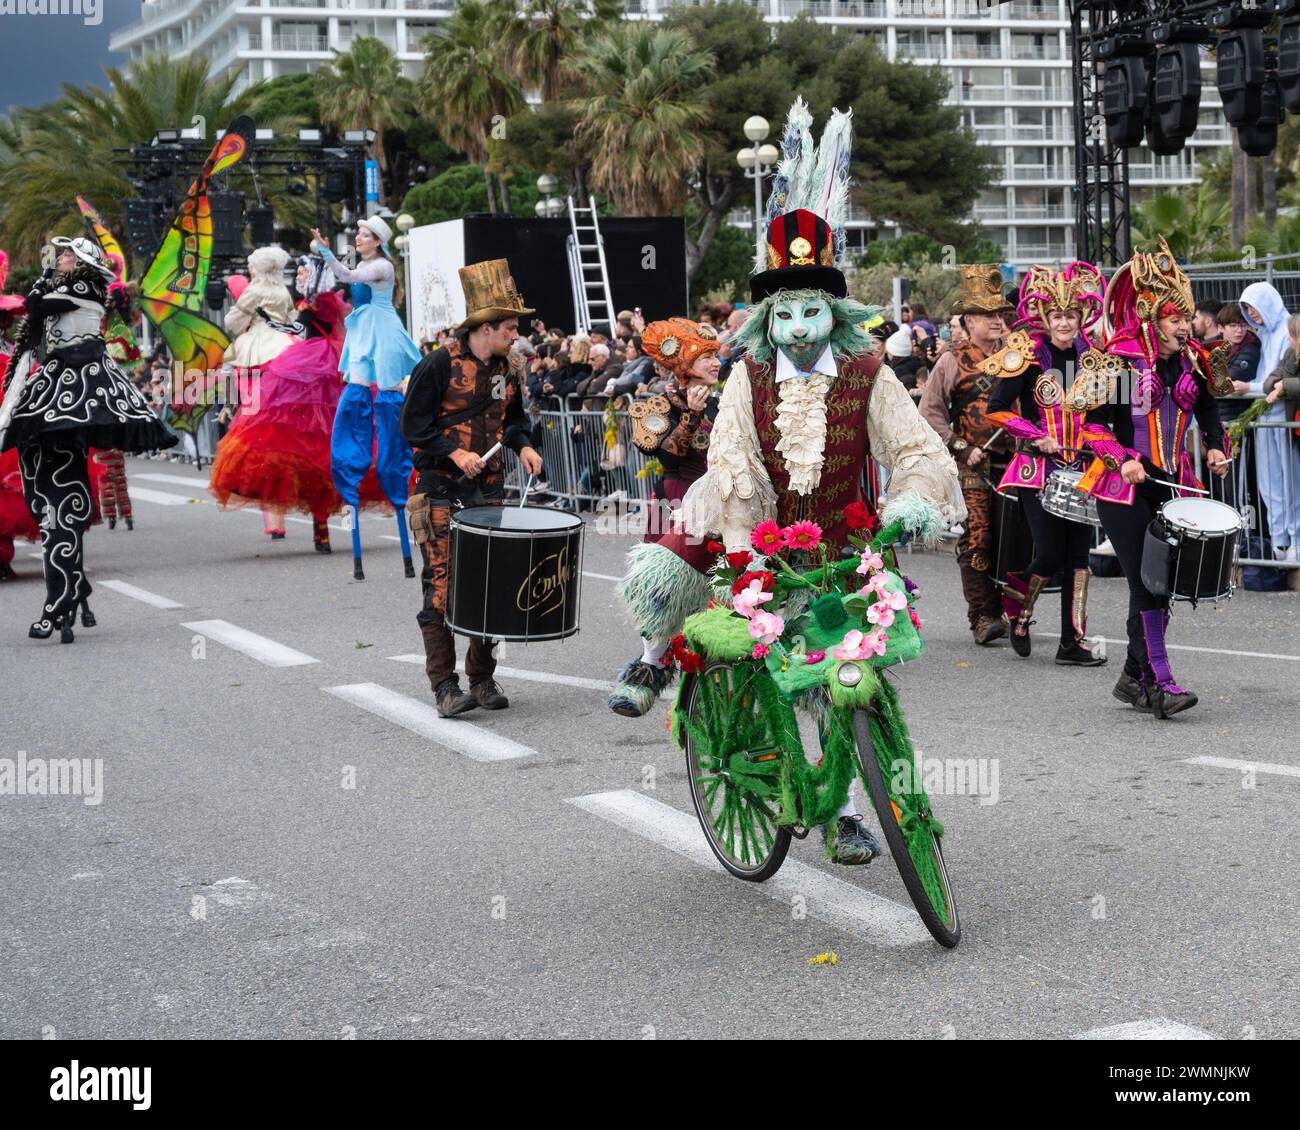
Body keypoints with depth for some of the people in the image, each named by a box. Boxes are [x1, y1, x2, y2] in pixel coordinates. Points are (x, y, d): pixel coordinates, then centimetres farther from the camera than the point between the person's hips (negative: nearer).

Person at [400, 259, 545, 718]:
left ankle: (483, 679, 17)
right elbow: (413, 425, -9)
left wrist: (522, 446, 3)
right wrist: (455, 453, -20)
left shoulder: (506, 370, 9)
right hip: (441, 494, -6)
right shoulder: (438, 365, -10)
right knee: (441, 586, -5)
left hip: (488, 491, 6)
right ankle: (445, 687, -2)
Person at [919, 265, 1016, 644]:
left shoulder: (1016, 358, 14)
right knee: (976, 541, -7)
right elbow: (930, 412, -2)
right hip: (973, 469, -4)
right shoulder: (953, 362, 2)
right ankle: (983, 616, -6)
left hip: (1015, 464, 4)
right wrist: (962, 448, -9)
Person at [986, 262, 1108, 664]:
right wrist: (1038, 437, -11)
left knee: (1079, 554, 2)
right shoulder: (1029, 357, -6)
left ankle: (1073, 642, 7)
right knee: (1050, 555, -9)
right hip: (1038, 469, -4)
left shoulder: (1091, 357, 7)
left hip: (1081, 469, 4)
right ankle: (1017, 610, 21)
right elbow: (996, 409, -6)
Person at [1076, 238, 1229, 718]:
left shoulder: (1191, 360, 7)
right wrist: (1122, 460, -22)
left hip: (1173, 485, 6)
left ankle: (1133, 676, 18)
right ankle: (1159, 681, -9)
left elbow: (1207, 408, 24)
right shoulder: (1118, 361, -10)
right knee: (1146, 582, -10)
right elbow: (1094, 424, -9)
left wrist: (1215, 446, 8)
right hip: (1124, 489, -6)